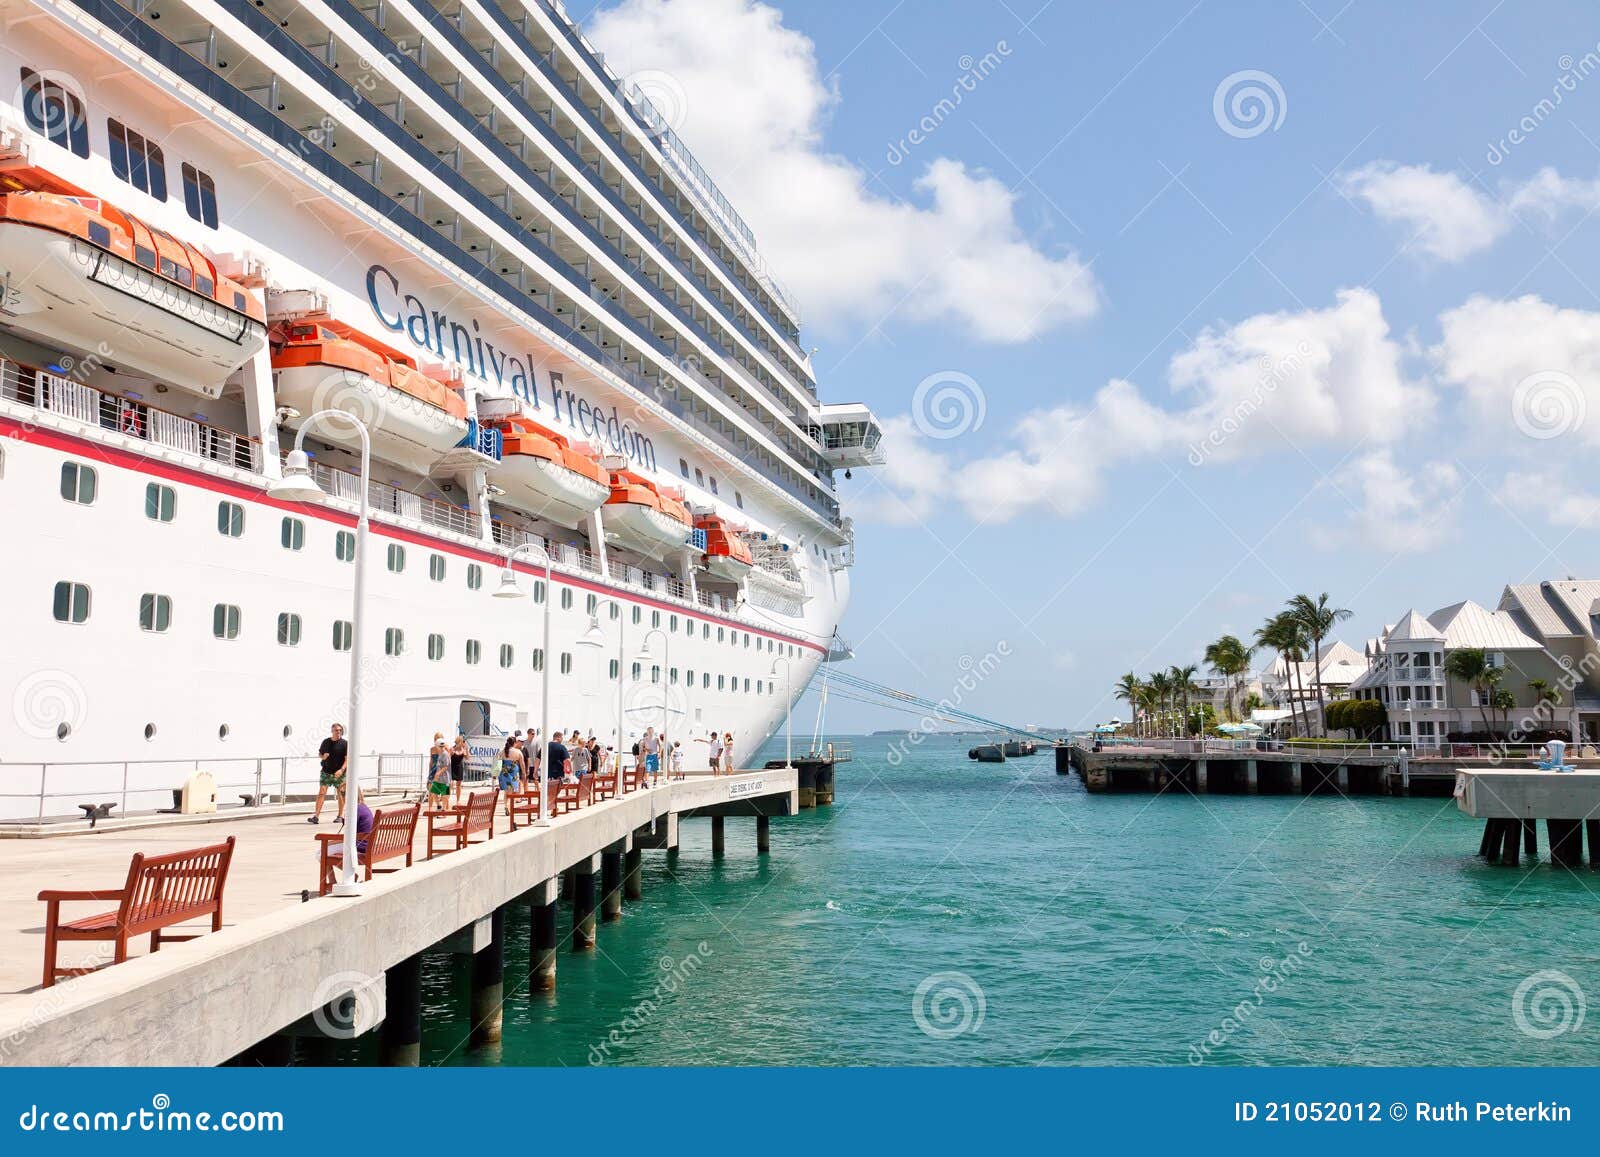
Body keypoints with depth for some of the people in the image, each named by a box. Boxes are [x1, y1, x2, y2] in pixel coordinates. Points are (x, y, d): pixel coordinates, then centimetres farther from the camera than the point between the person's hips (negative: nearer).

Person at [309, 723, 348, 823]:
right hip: (326, 772, 2)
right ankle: (316, 816, -9)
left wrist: (341, 770, -22)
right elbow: (320, 753, 18)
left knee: (341, 793, 6)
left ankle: (340, 815, 19)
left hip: (339, 773, -2)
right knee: (321, 792, -7)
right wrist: (323, 756, -6)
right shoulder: (326, 742, 5)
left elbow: (347, 758, -10)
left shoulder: (344, 743, -6)